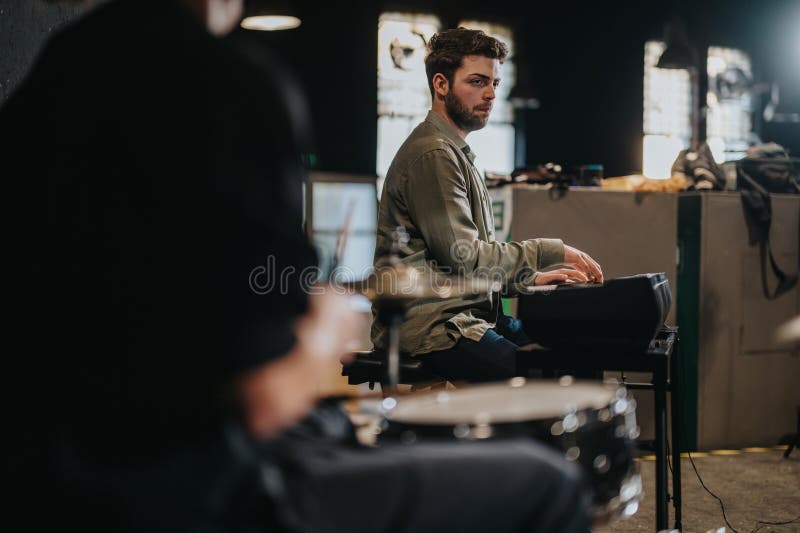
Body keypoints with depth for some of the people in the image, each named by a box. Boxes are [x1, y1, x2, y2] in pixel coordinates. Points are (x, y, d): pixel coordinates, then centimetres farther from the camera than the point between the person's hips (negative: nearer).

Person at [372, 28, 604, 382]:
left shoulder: (456, 153, 23)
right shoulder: (432, 154, -11)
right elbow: (463, 257, -17)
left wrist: (530, 278, 12)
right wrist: (552, 252, -12)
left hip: (465, 317, 10)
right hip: (430, 328, -10)